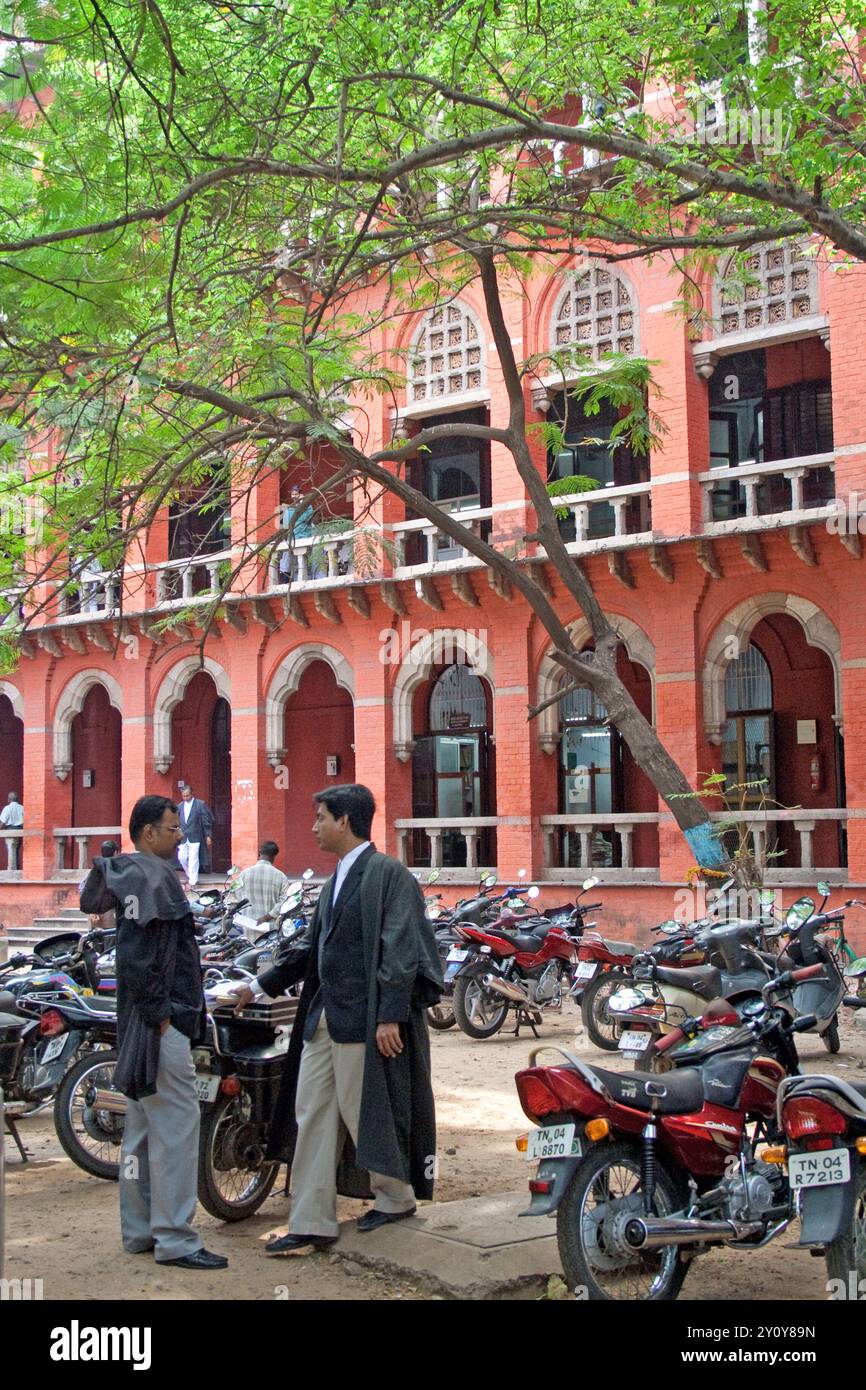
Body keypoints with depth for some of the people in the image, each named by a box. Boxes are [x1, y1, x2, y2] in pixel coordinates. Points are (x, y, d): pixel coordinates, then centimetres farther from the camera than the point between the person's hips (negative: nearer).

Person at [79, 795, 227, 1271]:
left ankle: (138, 1230, 22)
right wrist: (160, 1012, -17)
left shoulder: (132, 872, 15)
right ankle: (174, 1239, -3)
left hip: (144, 1020, 11)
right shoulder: (149, 876, -15)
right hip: (161, 1022, -11)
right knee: (176, 1125, -7)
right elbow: (133, 956, -23)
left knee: (143, 1125, 14)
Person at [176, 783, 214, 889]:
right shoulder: (180, 806, 8)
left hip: (195, 837, -4)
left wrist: (208, 836, -5)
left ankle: (192, 882, 2)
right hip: (183, 837, 4)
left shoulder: (200, 804, -4)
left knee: (193, 859, -4)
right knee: (182, 857, 3)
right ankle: (190, 876, 26)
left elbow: (207, 821, -3)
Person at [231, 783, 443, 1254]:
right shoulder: (336, 881, 17)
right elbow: (312, 949, 24)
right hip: (323, 1017, 9)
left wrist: (390, 1016, -21)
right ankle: (312, 1224, 14)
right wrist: (261, 986, 26)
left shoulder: (387, 874, -10)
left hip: (363, 1020, -9)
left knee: (364, 1112, 2)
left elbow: (399, 950, -16)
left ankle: (396, 1197, 24)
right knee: (311, 1113, 8)